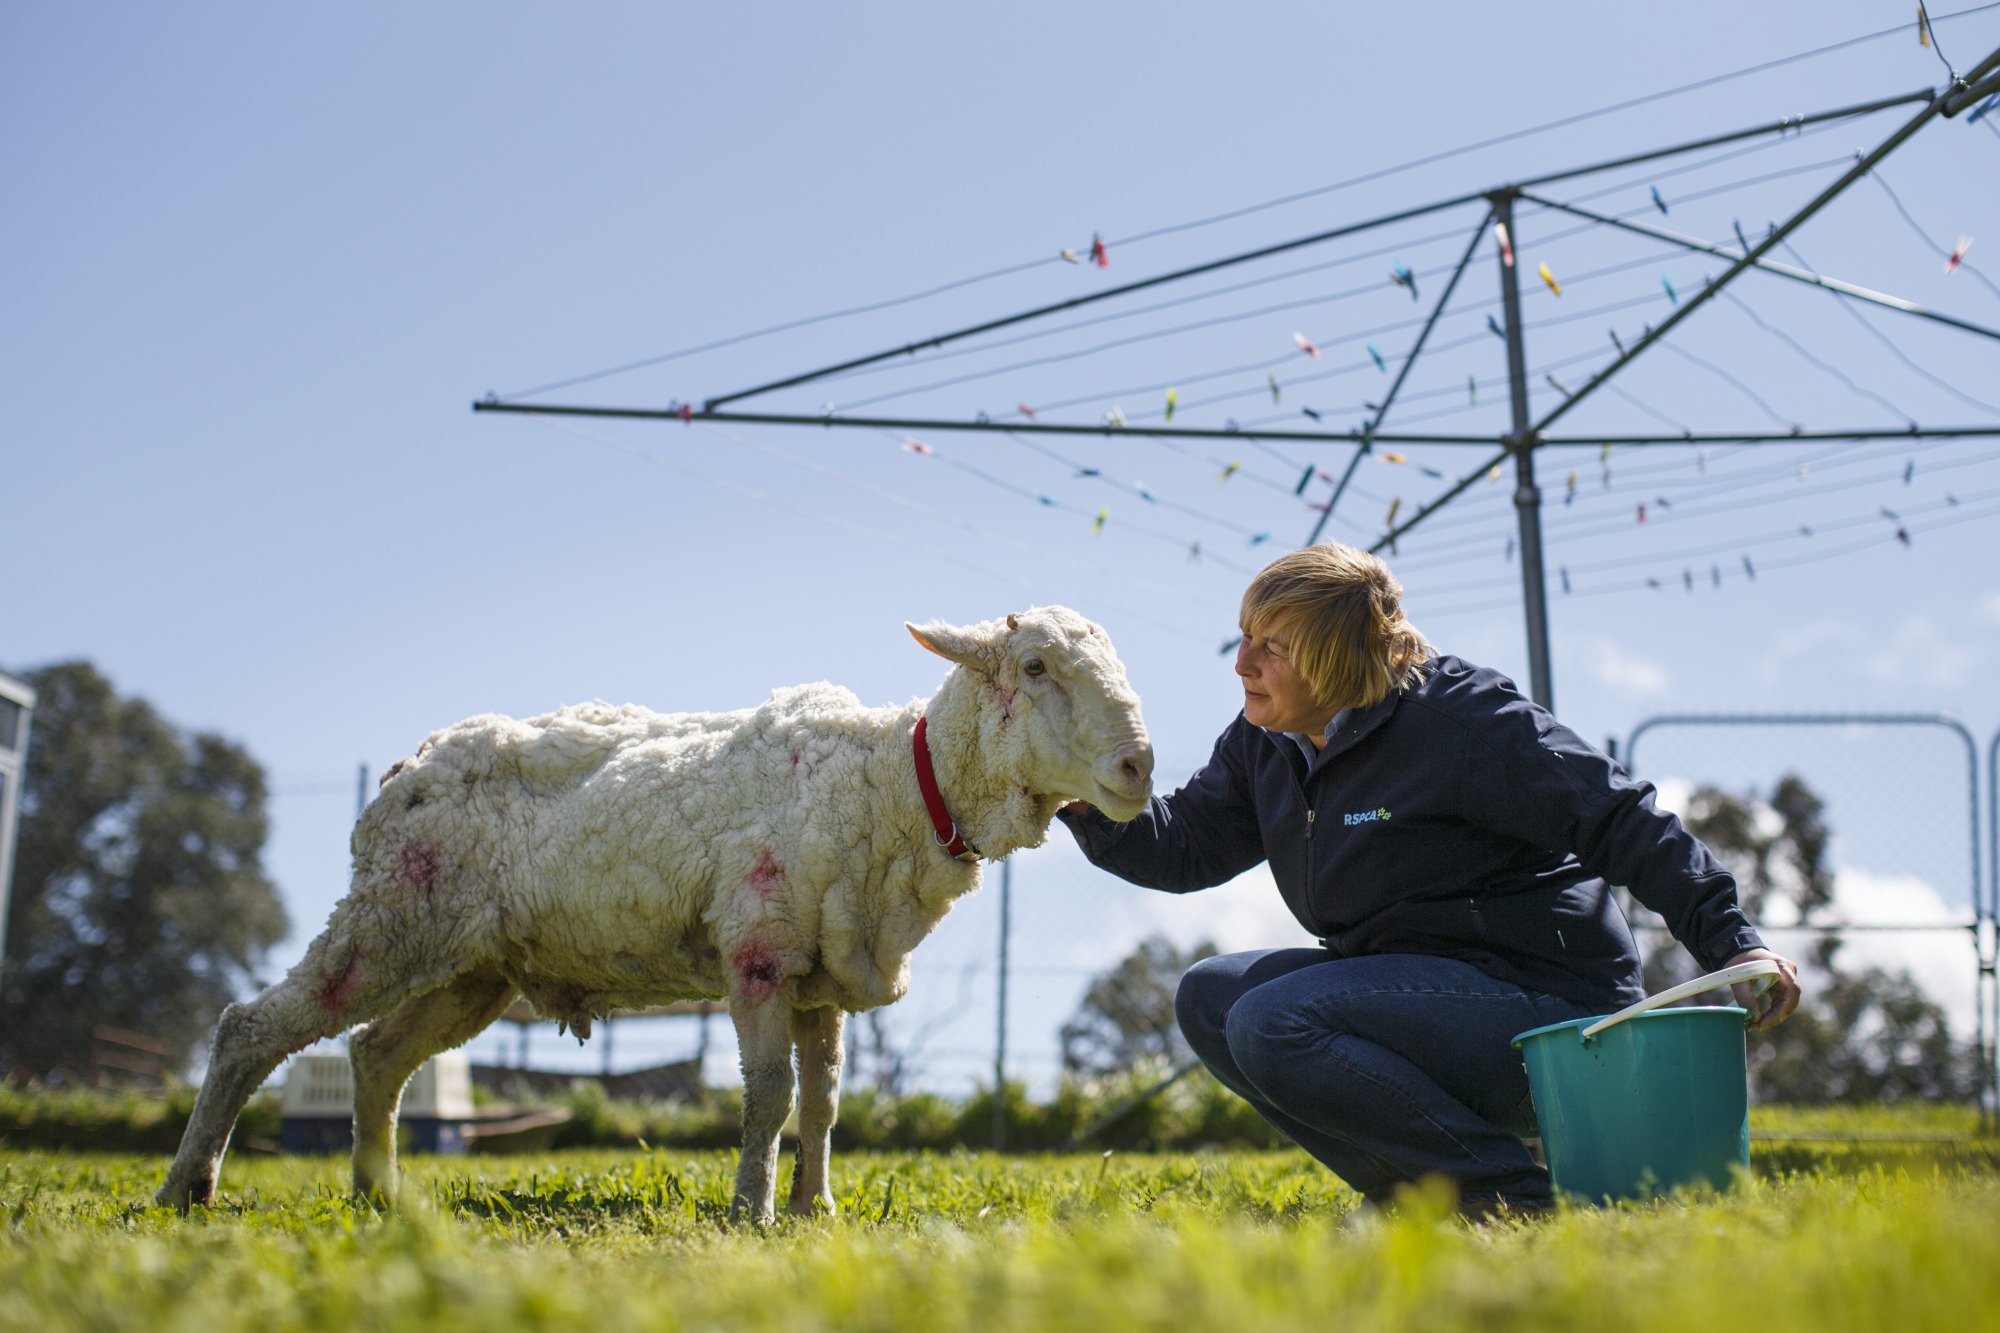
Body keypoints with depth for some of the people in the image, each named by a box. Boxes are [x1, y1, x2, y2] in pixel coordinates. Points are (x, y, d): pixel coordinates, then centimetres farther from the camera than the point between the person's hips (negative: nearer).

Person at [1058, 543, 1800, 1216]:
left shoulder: (1460, 717, -16)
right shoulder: (1264, 745, 8)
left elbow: (1620, 820, -17)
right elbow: (1187, 844, 12)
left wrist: (1730, 940, -25)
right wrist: (1087, 800, -6)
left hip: (1543, 1007, -9)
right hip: (1409, 982, 9)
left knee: (1273, 1025, -25)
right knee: (1209, 999, 1)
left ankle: (1506, 1191, -16)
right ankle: (1413, 1188, 1)